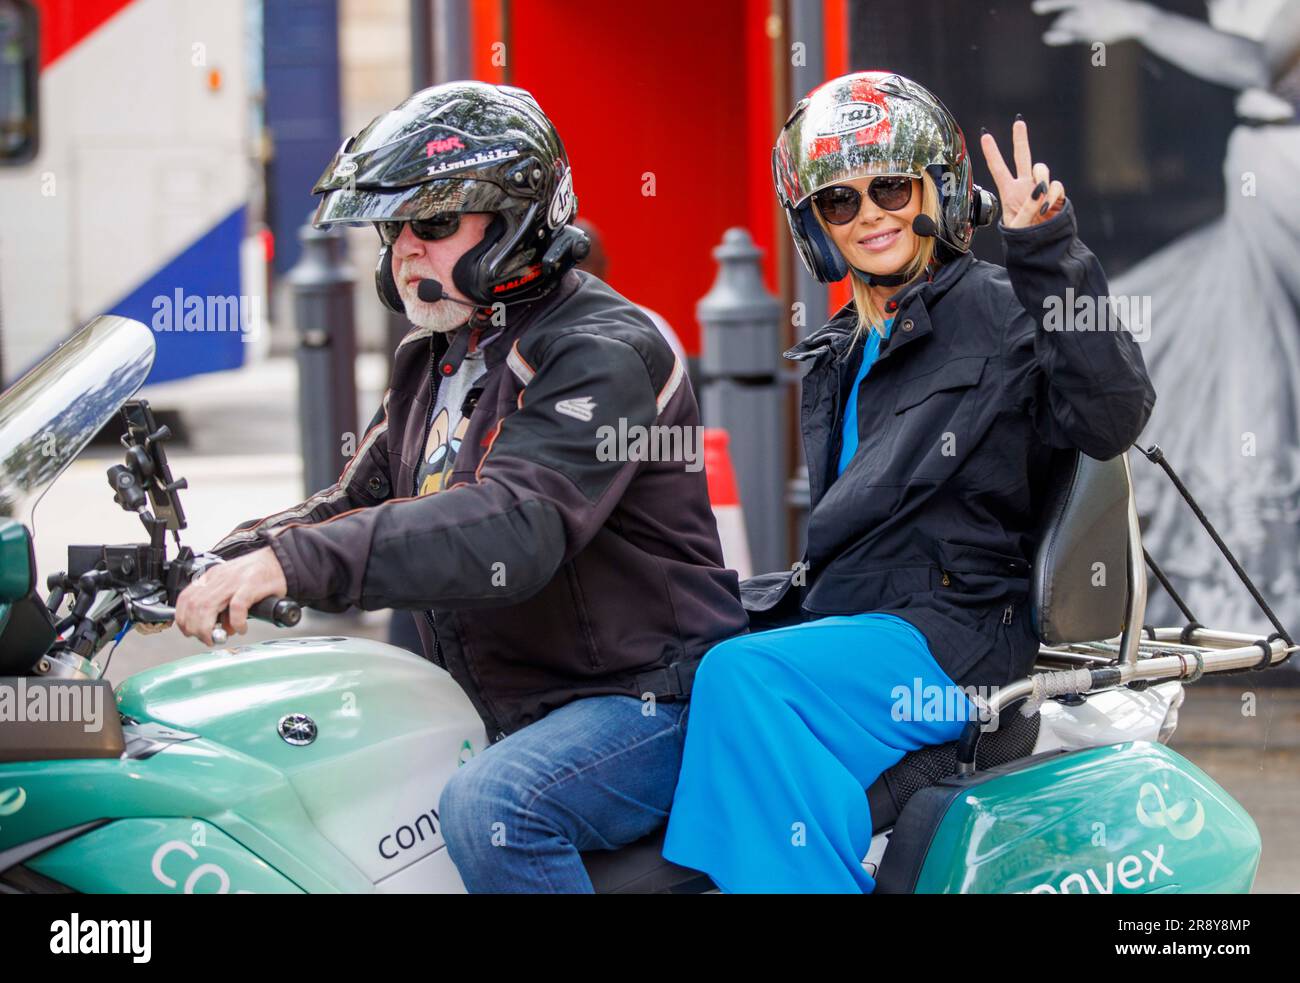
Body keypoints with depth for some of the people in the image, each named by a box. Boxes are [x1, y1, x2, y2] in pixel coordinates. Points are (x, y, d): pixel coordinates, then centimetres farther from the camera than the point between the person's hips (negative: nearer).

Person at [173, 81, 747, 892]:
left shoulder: (602, 353, -16)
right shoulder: (432, 364, 16)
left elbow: (511, 528, -31)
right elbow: (360, 501, 16)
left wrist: (293, 563, -40)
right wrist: (216, 566, -4)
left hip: (648, 702, -9)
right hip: (503, 717, 9)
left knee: (491, 809, -34)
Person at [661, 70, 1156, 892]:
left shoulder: (1003, 311, -2)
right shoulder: (837, 360, 22)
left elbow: (1111, 417, -21)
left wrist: (1052, 260, -25)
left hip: (955, 630, -8)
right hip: (840, 612, 8)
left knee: (743, 678, -30)